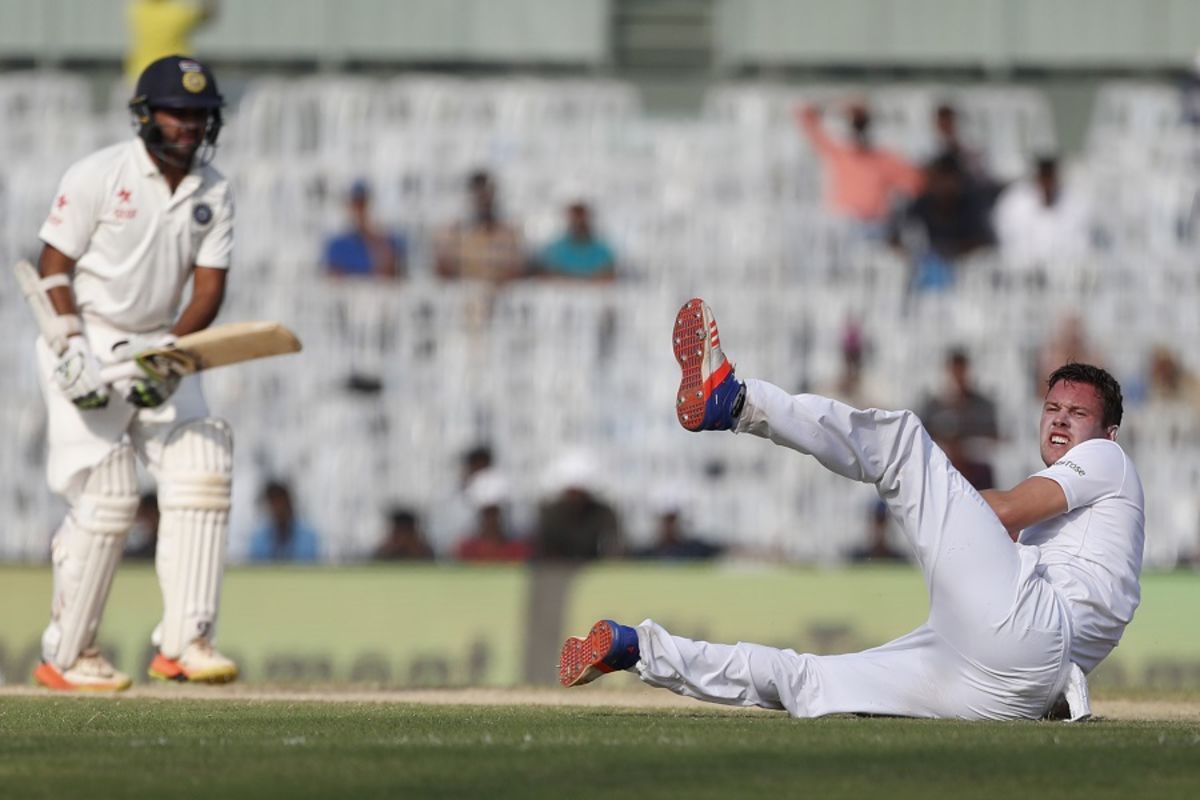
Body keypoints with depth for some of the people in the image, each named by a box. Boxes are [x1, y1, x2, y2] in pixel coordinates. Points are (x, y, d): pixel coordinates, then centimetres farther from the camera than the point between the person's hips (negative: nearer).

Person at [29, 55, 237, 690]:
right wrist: (71, 346, -21)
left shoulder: (213, 195, 4)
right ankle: (66, 657, 0)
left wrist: (170, 352, -16)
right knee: (105, 498, -11)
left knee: (200, 474, -10)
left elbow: (208, 288, 1)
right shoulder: (97, 176, -10)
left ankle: (184, 642, -10)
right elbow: (54, 265, -9)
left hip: (161, 346, 5)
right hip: (88, 340, -5)